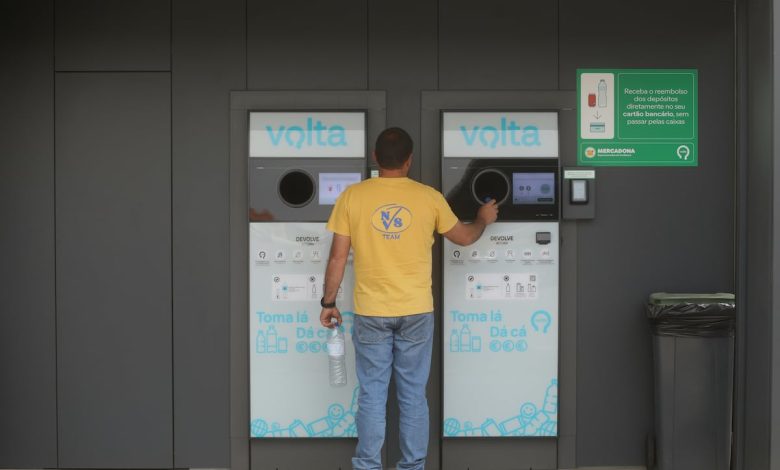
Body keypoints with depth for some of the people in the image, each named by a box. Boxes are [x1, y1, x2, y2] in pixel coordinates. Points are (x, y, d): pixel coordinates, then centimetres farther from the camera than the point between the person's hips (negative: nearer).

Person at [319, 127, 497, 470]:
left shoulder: (352, 196, -5)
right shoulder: (429, 197, -2)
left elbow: (338, 257, -3)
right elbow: (464, 237, 12)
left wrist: (328, 303, 8)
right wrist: (484, 219, 33)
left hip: (371, 312, -1)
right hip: (416, 312, 1)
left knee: (372, 395, 7)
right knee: (413, 395, 10)